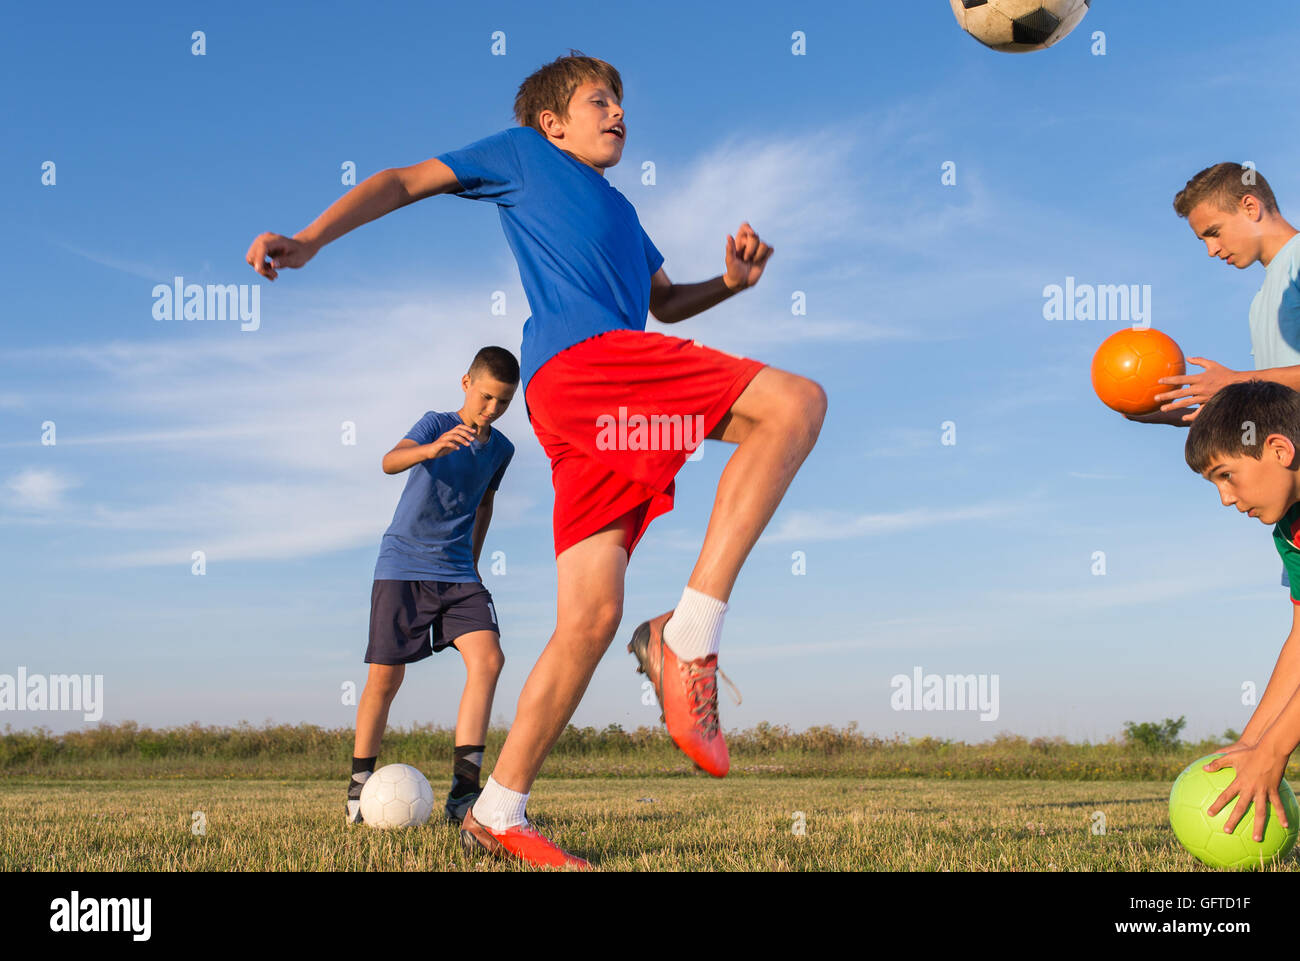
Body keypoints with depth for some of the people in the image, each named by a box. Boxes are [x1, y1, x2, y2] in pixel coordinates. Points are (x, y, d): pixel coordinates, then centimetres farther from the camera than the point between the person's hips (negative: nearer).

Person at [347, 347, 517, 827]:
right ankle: (359, 786, 17)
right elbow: (390, 461, -29)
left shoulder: (501, 449, 7)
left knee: (488, 660, -16)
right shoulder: (436, 423, -9)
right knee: (386, 676, -2)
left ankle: (464, 791, -16)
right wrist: (431, 450, -49)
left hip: (457, 572, 4)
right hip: (402, 565, -4)